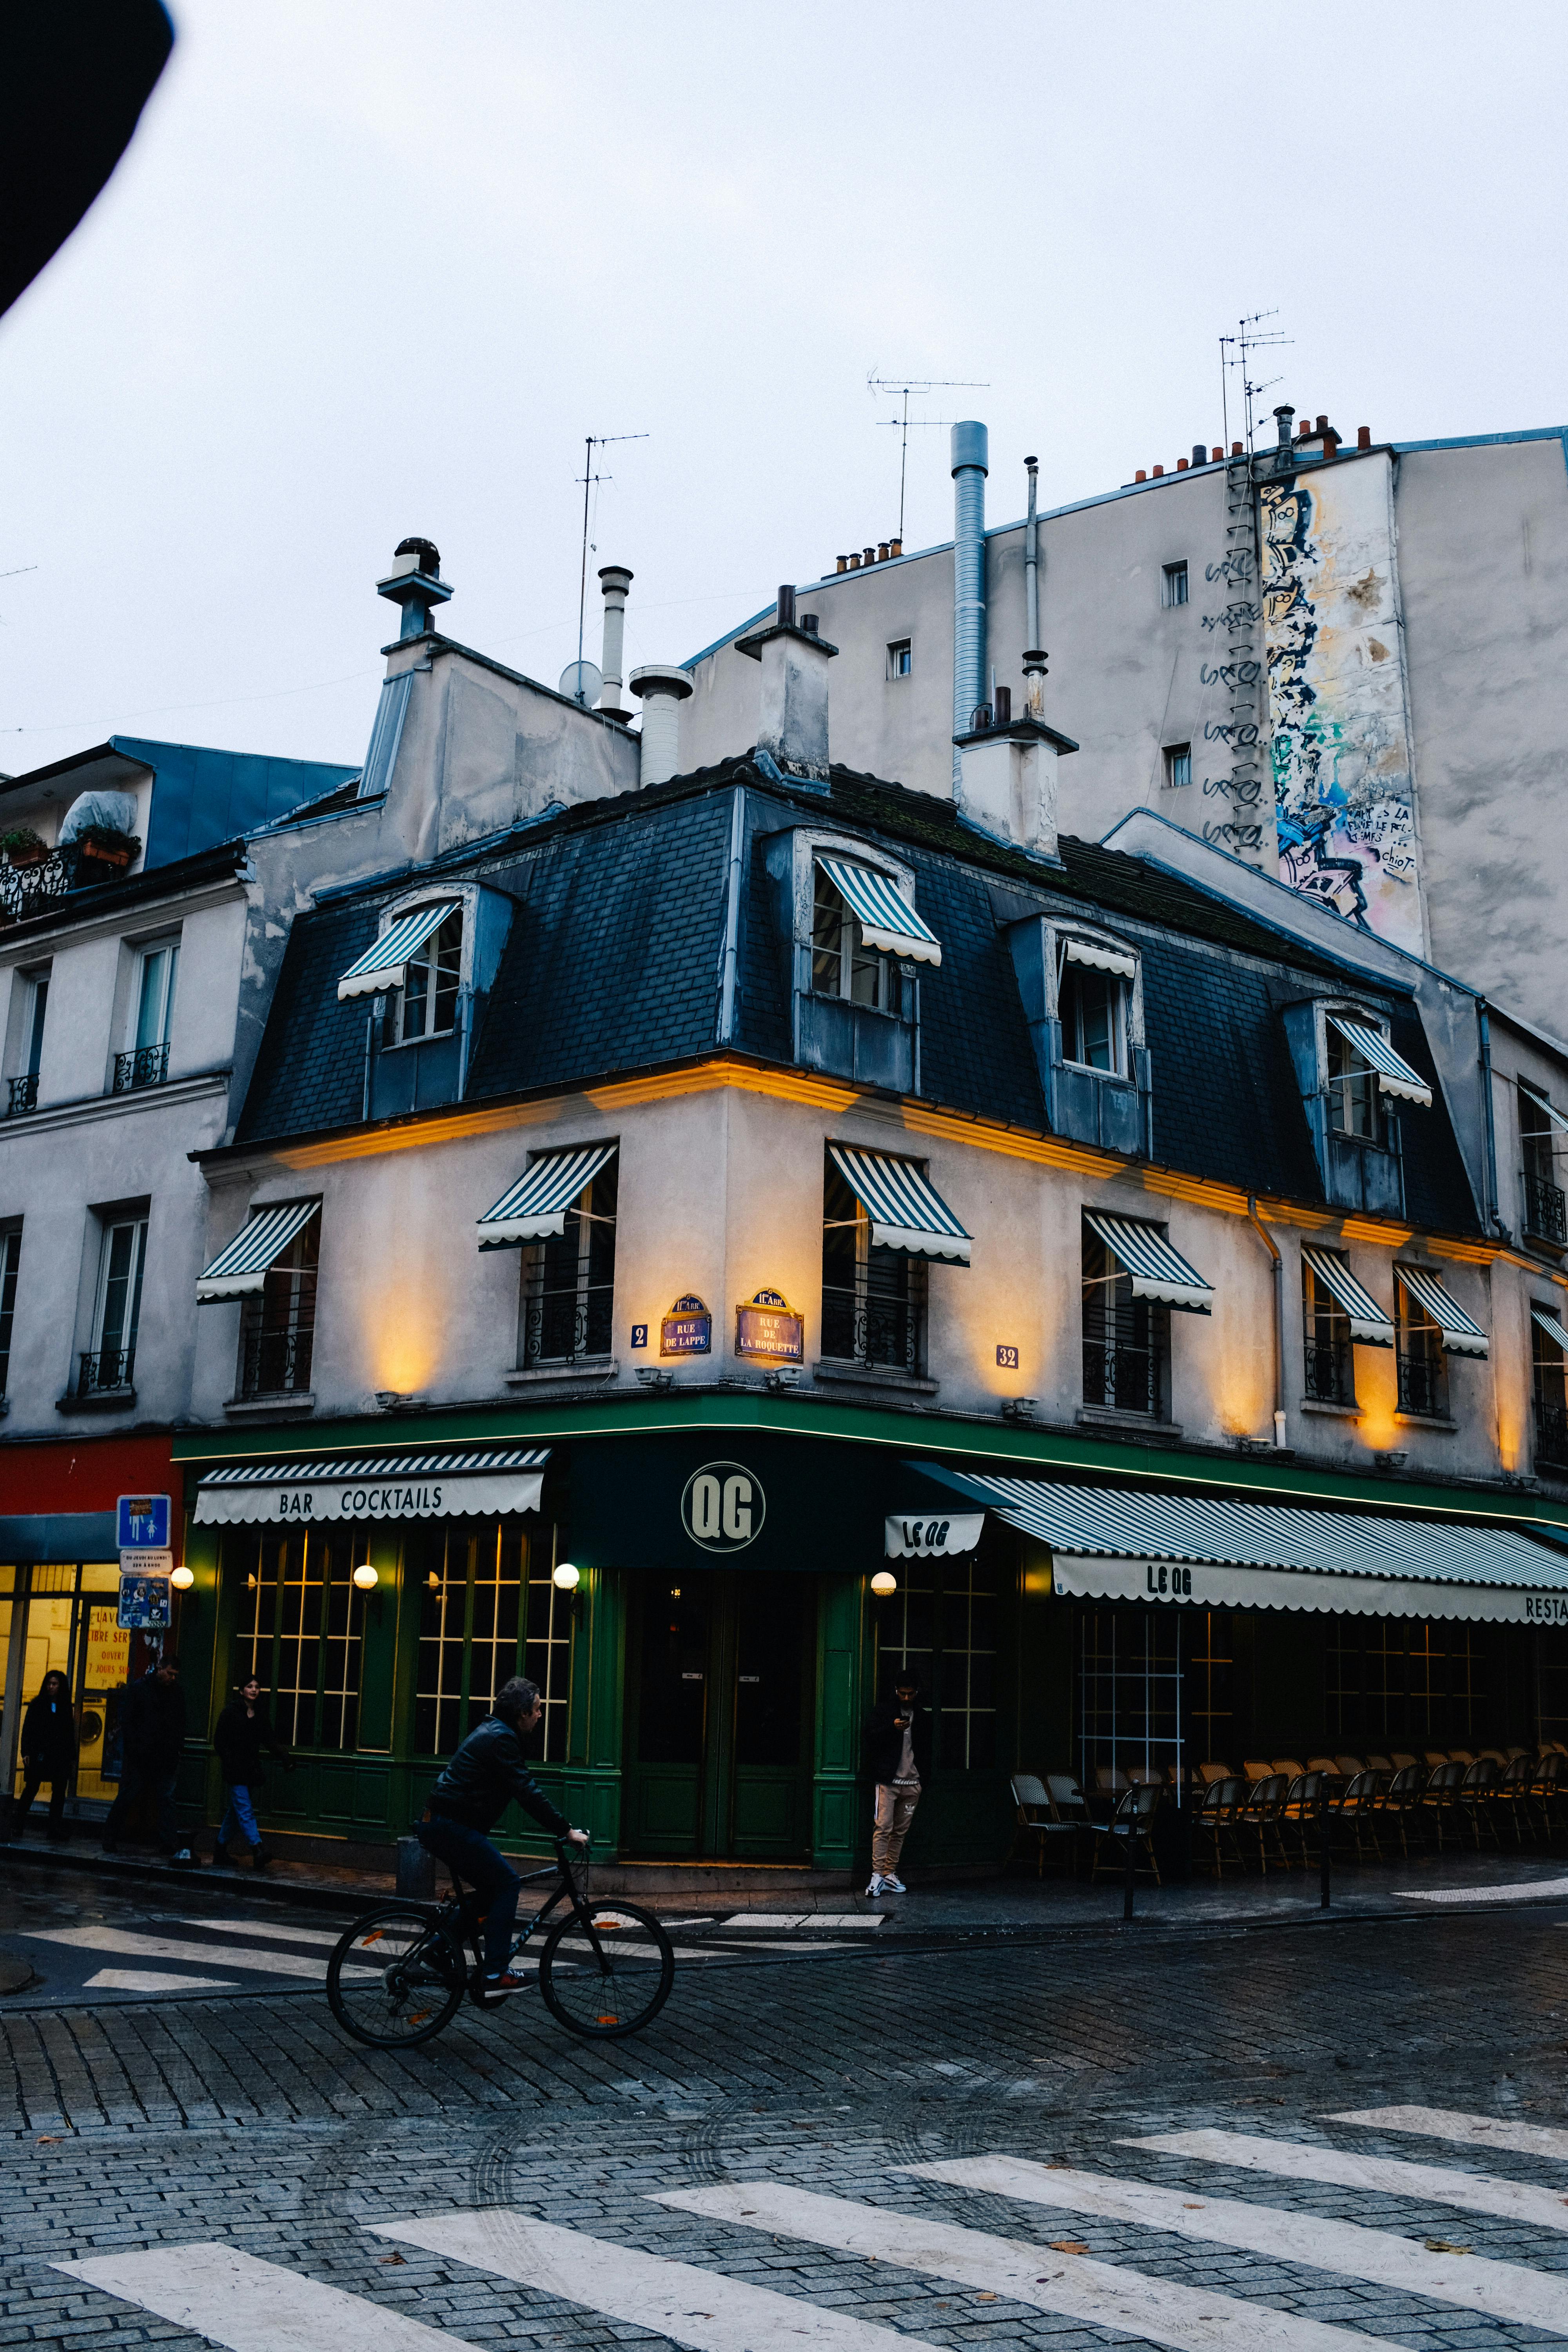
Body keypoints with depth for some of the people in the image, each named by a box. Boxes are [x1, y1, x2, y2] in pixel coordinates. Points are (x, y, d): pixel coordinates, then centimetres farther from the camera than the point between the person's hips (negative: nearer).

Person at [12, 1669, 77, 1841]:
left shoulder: (66, 1707, 11)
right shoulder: (37, 1704, 5)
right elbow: (27, 1730, 1)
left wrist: (72, 1758, 9)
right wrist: (26, 1753, -9)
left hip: (60, 1756, 3)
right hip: (39, 1755, -3)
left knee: (59, 1792, 3)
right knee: (31, 1789, -4)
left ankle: (56, 1828, 9)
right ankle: (18, 1825, 4)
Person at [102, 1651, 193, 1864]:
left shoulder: (178, 1694, 11)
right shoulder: (139, 1689, -1)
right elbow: (128, 1722, -3)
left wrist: (178, 1749, 4)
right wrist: (135, 1748, -11)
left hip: (166, 1759, 3)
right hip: (140, 1758, -3)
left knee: (167, 1801, 0)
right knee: (127, 1798, 4)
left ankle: (170, 1844, -2)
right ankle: (110, 1840, 18)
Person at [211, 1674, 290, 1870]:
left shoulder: (261, 1714, 10)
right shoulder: (231, 1712, -5)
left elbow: (270, 1740, 5)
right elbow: (219, 1740, -4)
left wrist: (284, 1756, -10)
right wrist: (229, 1762, -13)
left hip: (251, 1769, 6)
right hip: (235, 1770, -6)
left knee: (236, 1811, 12)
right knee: (245, 1810, -13)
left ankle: (220, 1849, 25)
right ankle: (258, 1850, -25)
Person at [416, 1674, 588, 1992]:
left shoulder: (496, 1733, 17)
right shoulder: (500, 1739, -15)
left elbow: (526, 1789, 23)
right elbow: (527, 1792, -20)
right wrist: (566, 1831, -17)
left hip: (440, 1824, 10)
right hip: (451, 1826, -10)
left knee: (493, 1888, 16)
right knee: (507, 1883, -7)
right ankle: (495, 1975, -9)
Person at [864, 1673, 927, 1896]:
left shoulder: (920, 1716, 14)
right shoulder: (883, 1712, 1)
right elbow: (871, 1737, -9)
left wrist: (922, 1773, 15)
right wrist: (892, 1727, -24)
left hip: (911, 1783, 5)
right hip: (888, 1780, -5)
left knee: (901, 1831, 6)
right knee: (883, 1827, -11)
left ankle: (890, 1874, 11)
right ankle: (877, 1875, -11)